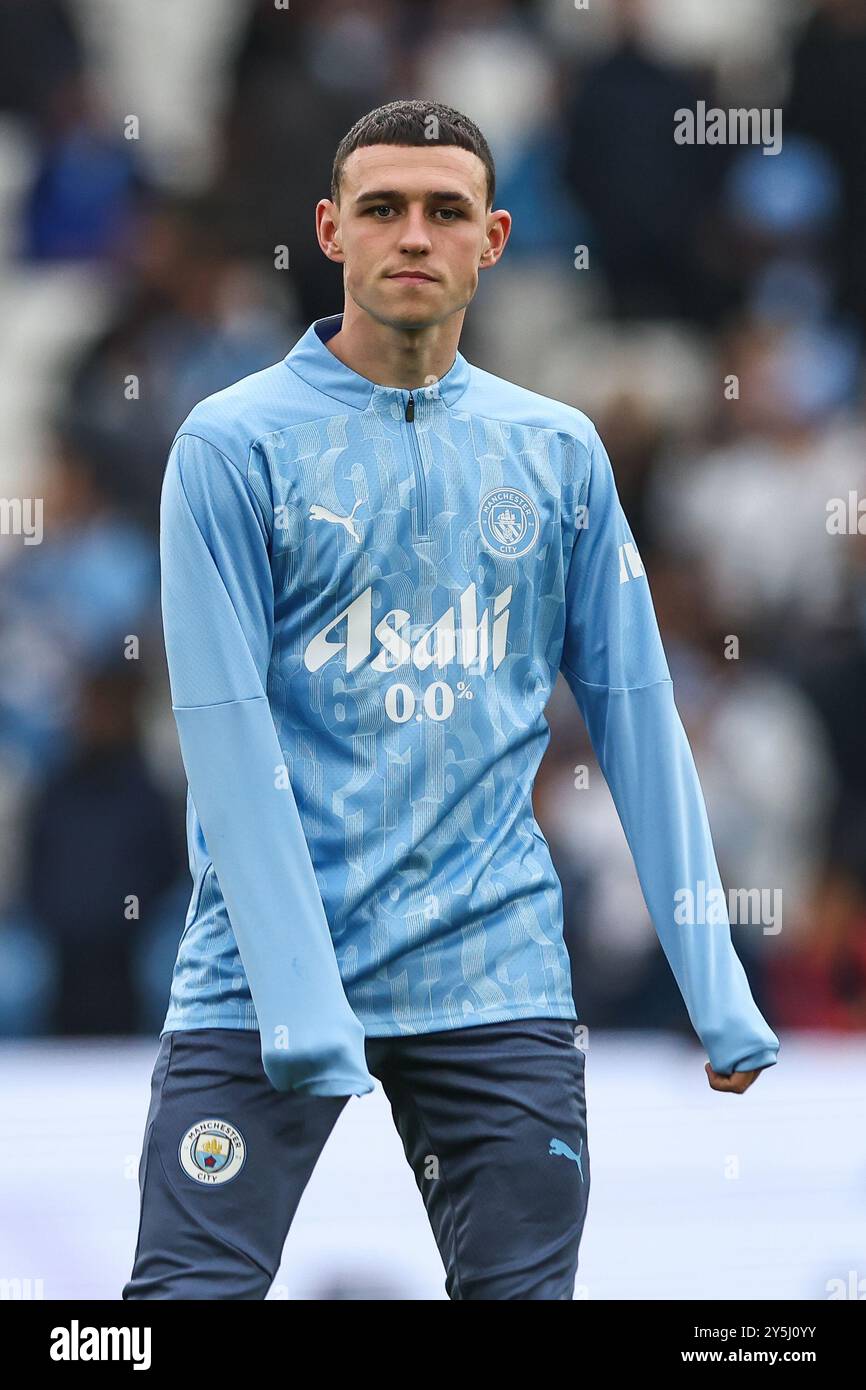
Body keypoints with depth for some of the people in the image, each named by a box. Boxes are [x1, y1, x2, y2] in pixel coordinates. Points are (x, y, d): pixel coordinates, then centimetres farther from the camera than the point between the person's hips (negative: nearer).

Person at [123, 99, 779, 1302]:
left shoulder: (559, 451, 9)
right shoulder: (233, 443, -2)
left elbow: (635, 716, 11)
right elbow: (225, 722, -8)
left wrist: (716, 988, 5)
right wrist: (301, 1000, -16)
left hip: (494, 974, 3)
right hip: (265, 974, -3)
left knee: (523, 1288, 2)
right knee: (192, 1290, -9)